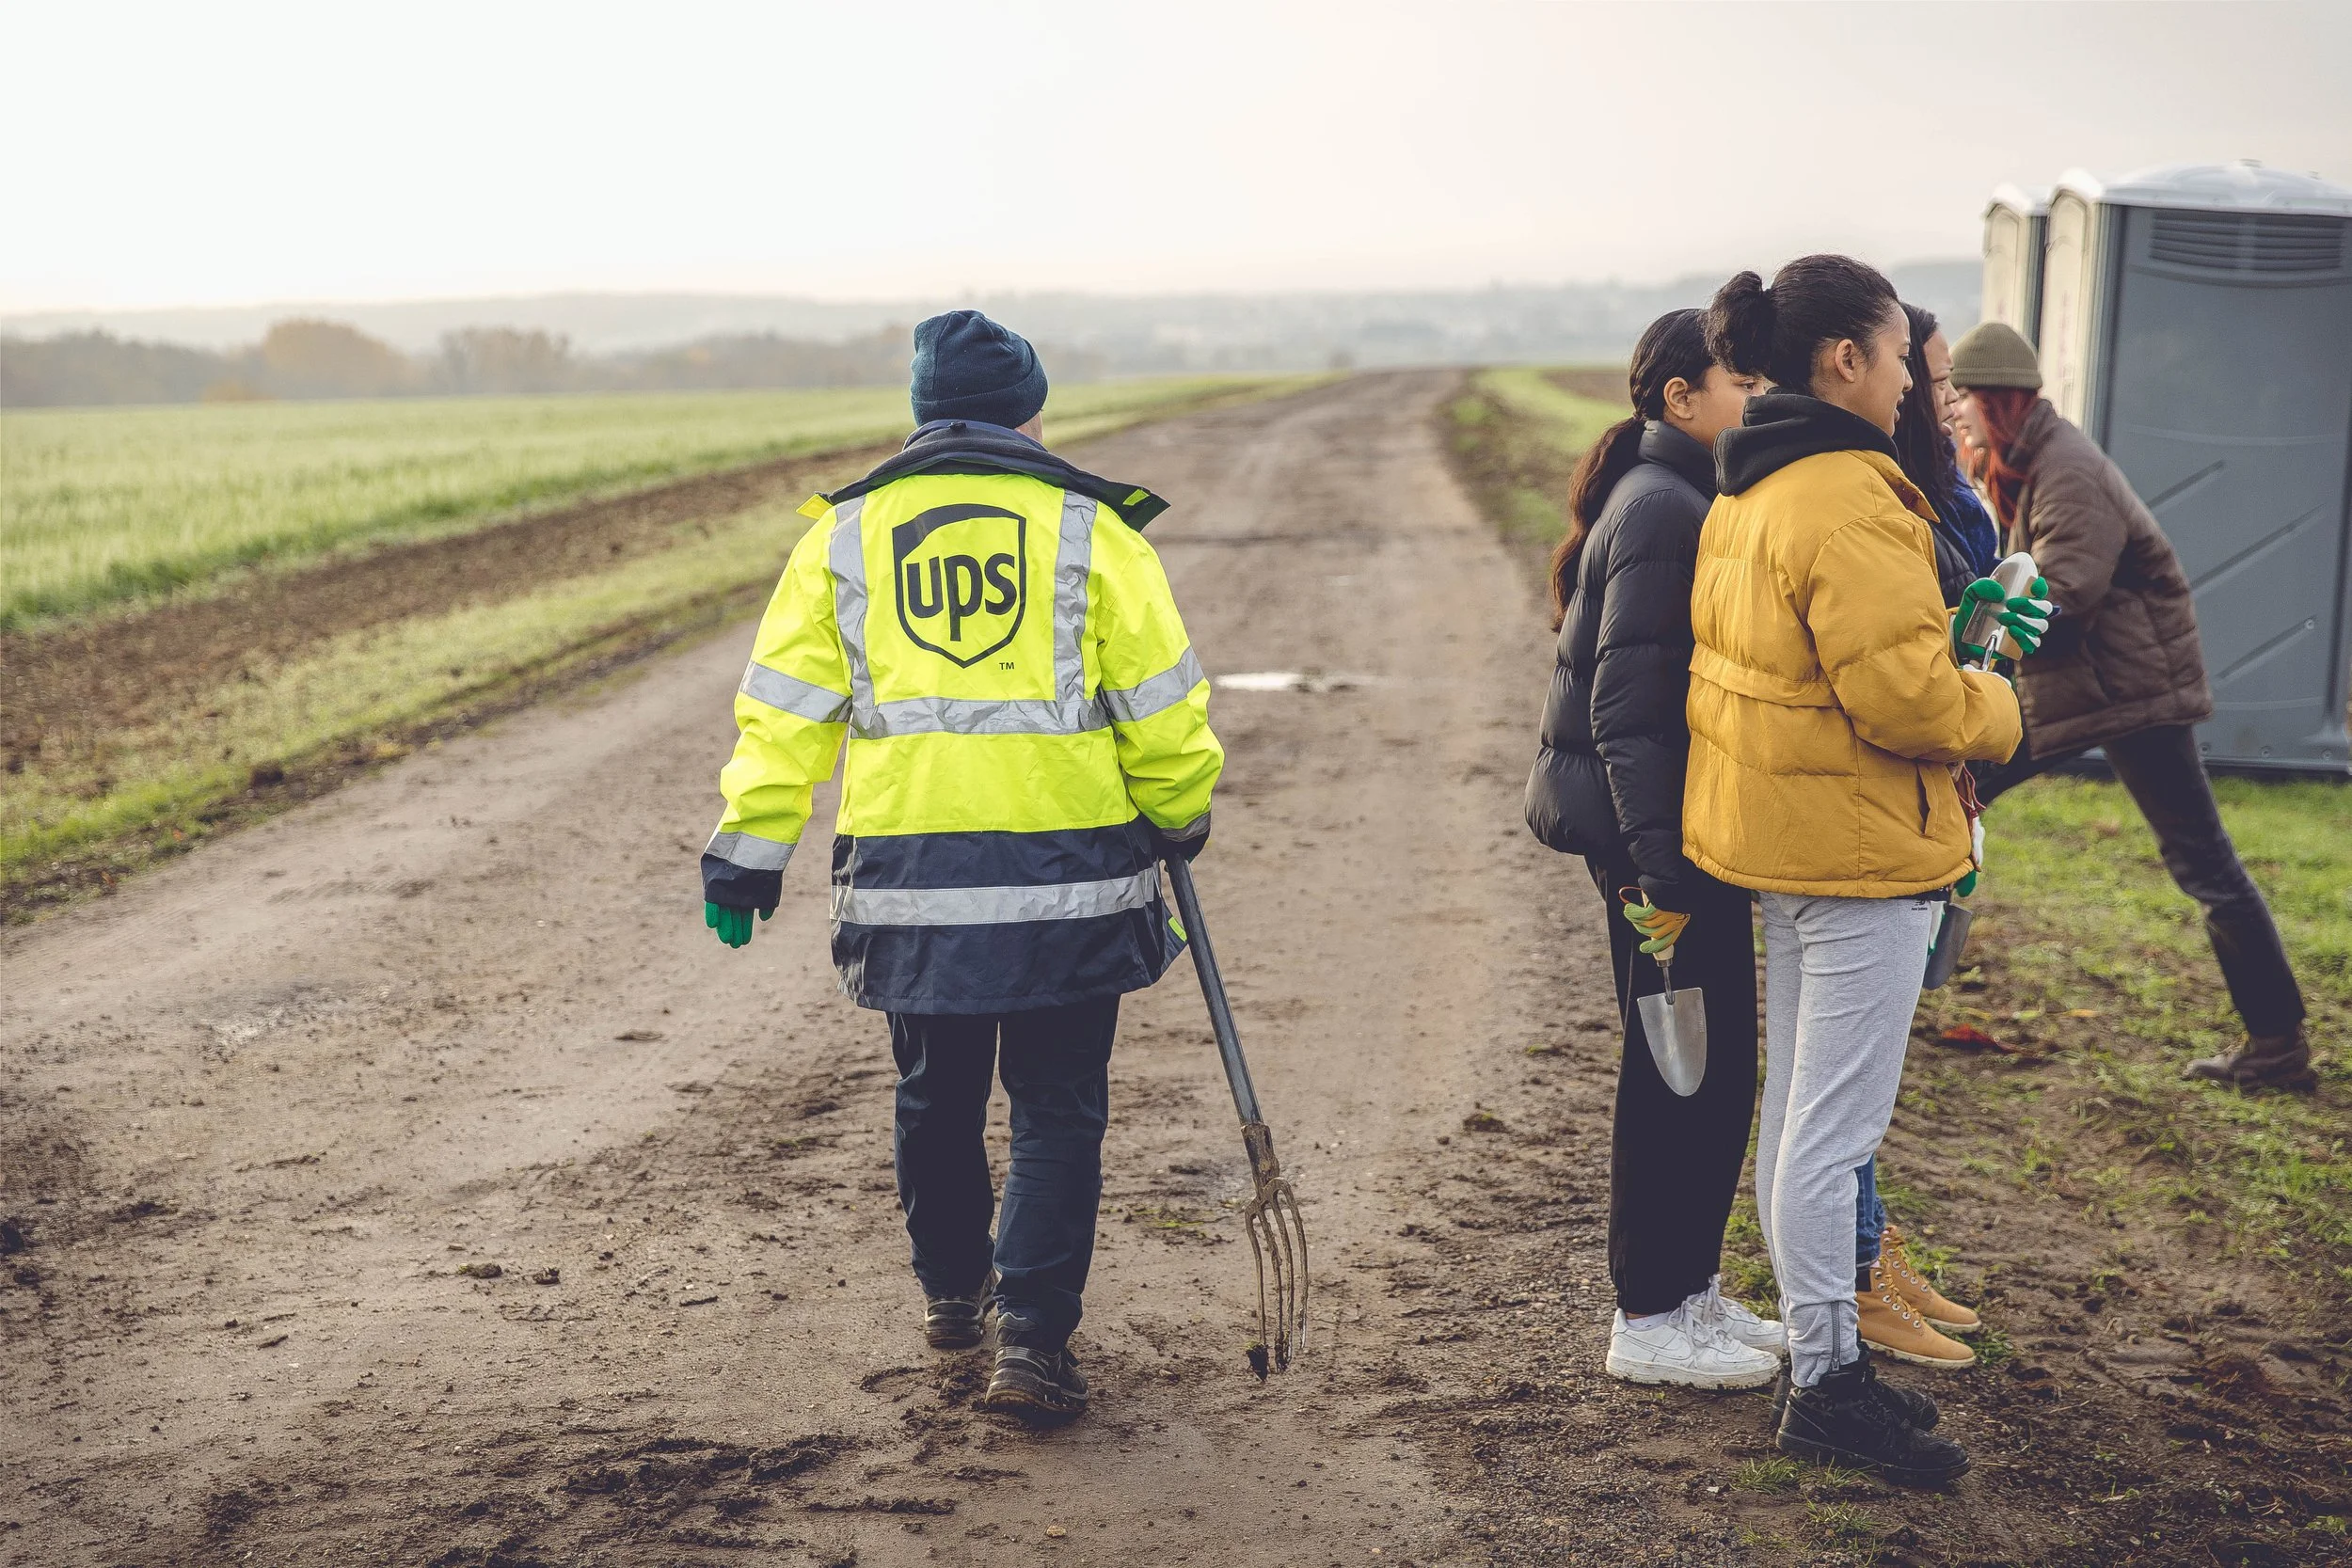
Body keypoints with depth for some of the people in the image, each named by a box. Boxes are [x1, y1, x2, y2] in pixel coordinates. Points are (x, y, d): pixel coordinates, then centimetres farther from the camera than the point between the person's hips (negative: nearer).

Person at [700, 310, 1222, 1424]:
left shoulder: (844, 533, 6)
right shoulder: (1087, 527, 0)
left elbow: (785, 708, 2)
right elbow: (1160, 704, 1)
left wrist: (748, 854, 6)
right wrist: (1178, 815, 18)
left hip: (906, 878, 2)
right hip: (1067, 877, -2)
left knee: (937, 1095, 21)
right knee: (1057, 1112, 8)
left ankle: (950, 1290, 39)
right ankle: (1031, 1341, 0)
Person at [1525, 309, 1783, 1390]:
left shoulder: (1680, 498, 15)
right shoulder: (1662, 510, -17)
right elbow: (1628, 703, -21)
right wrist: (1659, 866, -23)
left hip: (1684, 821, 10)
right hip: (1664, 824, -10)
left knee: (1708, 1064, 15)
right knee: (1684, 1066, -1)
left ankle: (1688, 1289, 27)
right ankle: (1650, 1319, 10)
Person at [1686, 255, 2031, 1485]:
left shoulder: (1746, 493, 11)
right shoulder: (1850, 499, -21)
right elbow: (1901, 691, -24)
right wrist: (1995, 711, -5)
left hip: (1778, 836, 11)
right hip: (1858, 848, -11)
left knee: (1795, 1113, 16)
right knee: (1836, 1132, -2)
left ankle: (1817, 1353, 28)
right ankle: (1827, 1384, 8)